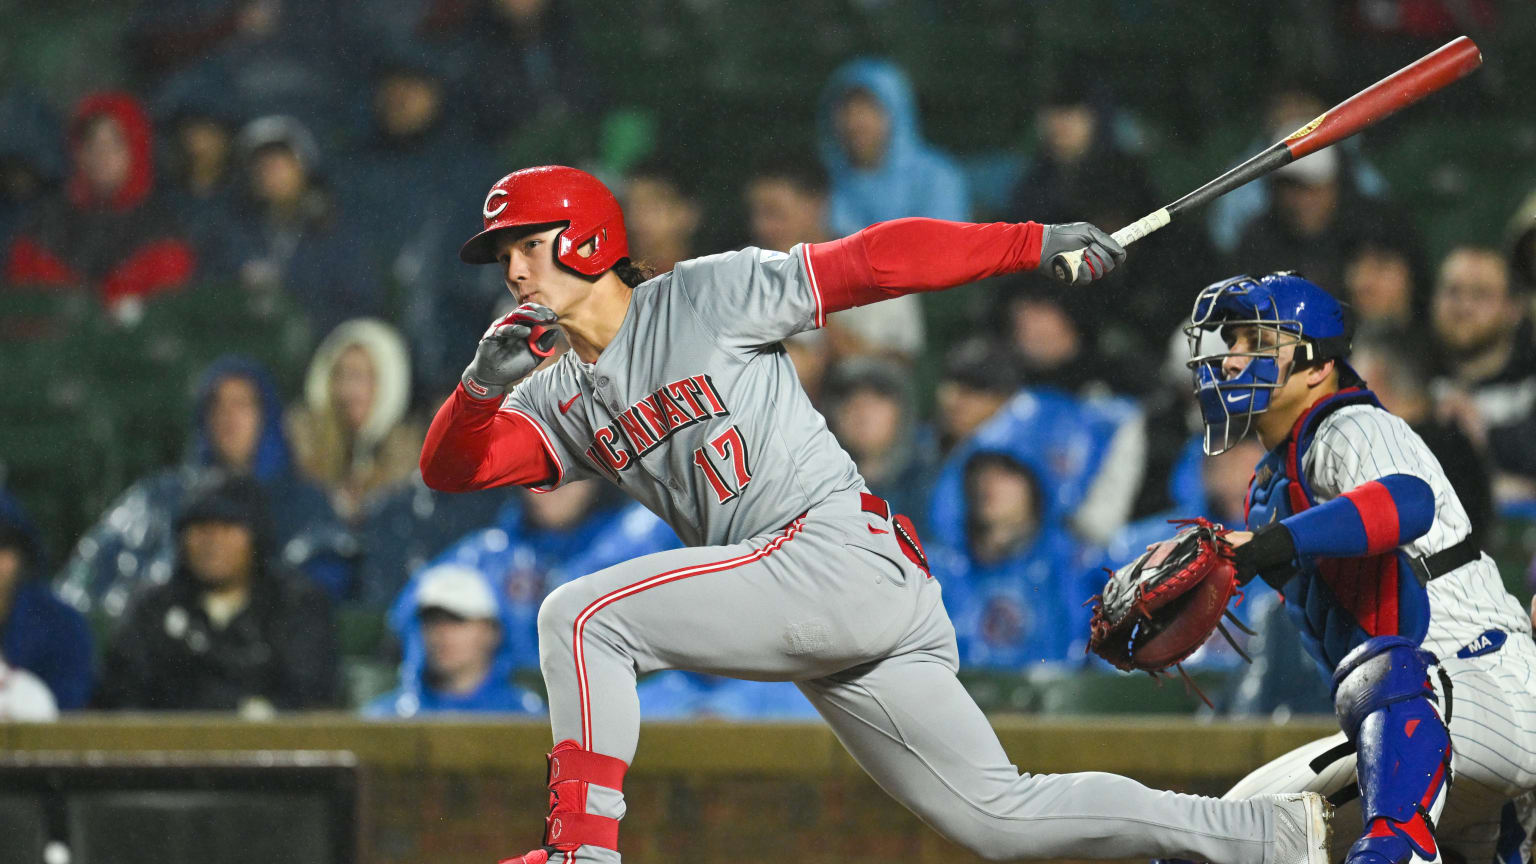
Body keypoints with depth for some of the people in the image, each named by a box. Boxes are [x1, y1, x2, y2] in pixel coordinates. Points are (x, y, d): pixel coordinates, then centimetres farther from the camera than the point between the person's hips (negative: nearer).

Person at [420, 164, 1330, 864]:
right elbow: (449, 466, 9)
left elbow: (873, 261, -3)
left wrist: (1036, 244, -9)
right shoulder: (560, 400, 20)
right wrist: (482, 381, -12)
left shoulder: (704, 297, 0)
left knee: (580, 616, -15)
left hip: (846, 554, -8)